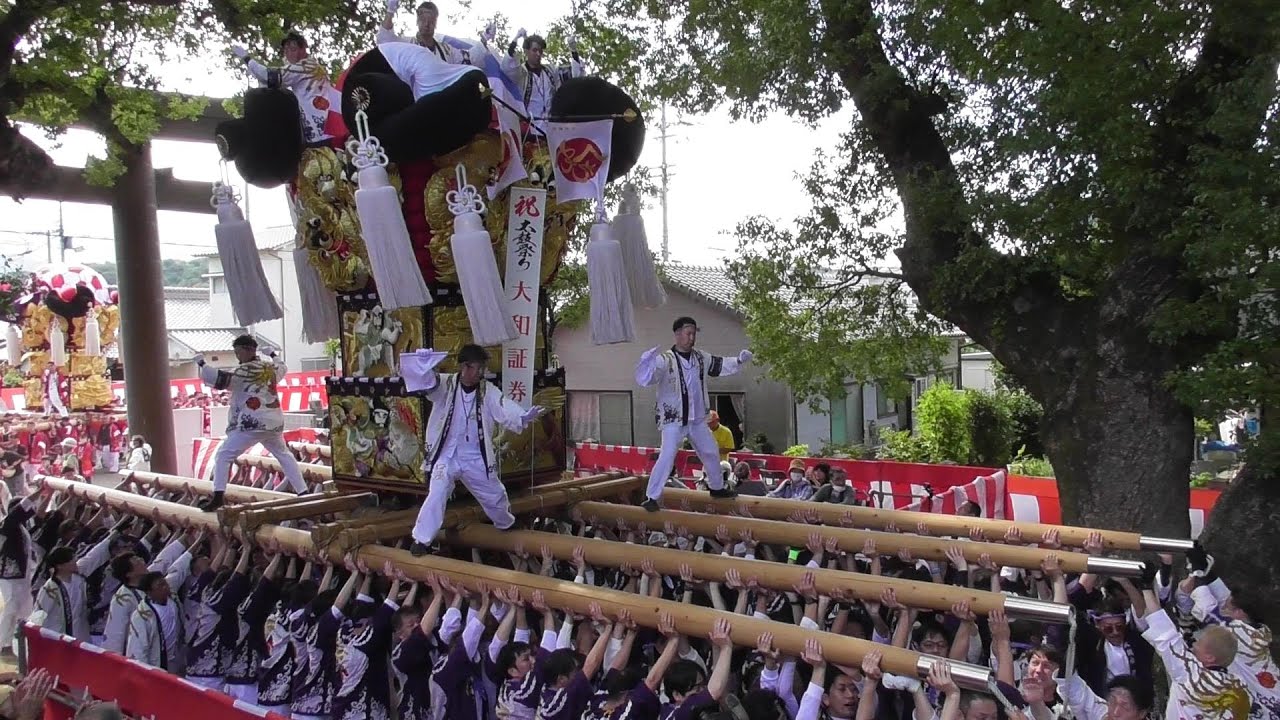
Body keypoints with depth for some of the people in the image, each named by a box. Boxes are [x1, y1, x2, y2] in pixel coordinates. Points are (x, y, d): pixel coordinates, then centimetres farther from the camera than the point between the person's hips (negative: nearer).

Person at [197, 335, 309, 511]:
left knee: (223, 456, 0)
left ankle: (218, 497, -11)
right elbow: (282, 368, 35)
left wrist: (201, 364, -7)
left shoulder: (244, 370, -9)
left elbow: (219, 380, -17)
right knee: (284, 454, 24)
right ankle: (303, 492, 20)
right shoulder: (271, 368, 11)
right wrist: (273, 355, 49)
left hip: (251, 424, -7)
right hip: (274, 422, 7)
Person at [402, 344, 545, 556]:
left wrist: (523, 417, -40)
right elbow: (426, 379, -29)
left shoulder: (488, 391, -5)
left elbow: (505, 410, -18)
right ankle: (421, 539, -3)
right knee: (436, 494, -18)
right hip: (447, 454, -3)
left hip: (475, 457, 3)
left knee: (494, 494, 18)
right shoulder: (445, 384, -11)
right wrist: (424, 362, -52)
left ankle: (507, 525, 46)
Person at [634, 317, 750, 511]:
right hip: (673, 420, -7)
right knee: (667, 458, -18)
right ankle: (651, 497, -6)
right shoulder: (664, 360, -19)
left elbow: (721, 366, 16)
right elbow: (643, 380, -30)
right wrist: (647, 363, -50)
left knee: (711, 453, 19)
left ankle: (717, 487, 42)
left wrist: (739, 360, 0)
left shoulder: (701, 357, 2)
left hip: (697, 419, 7)